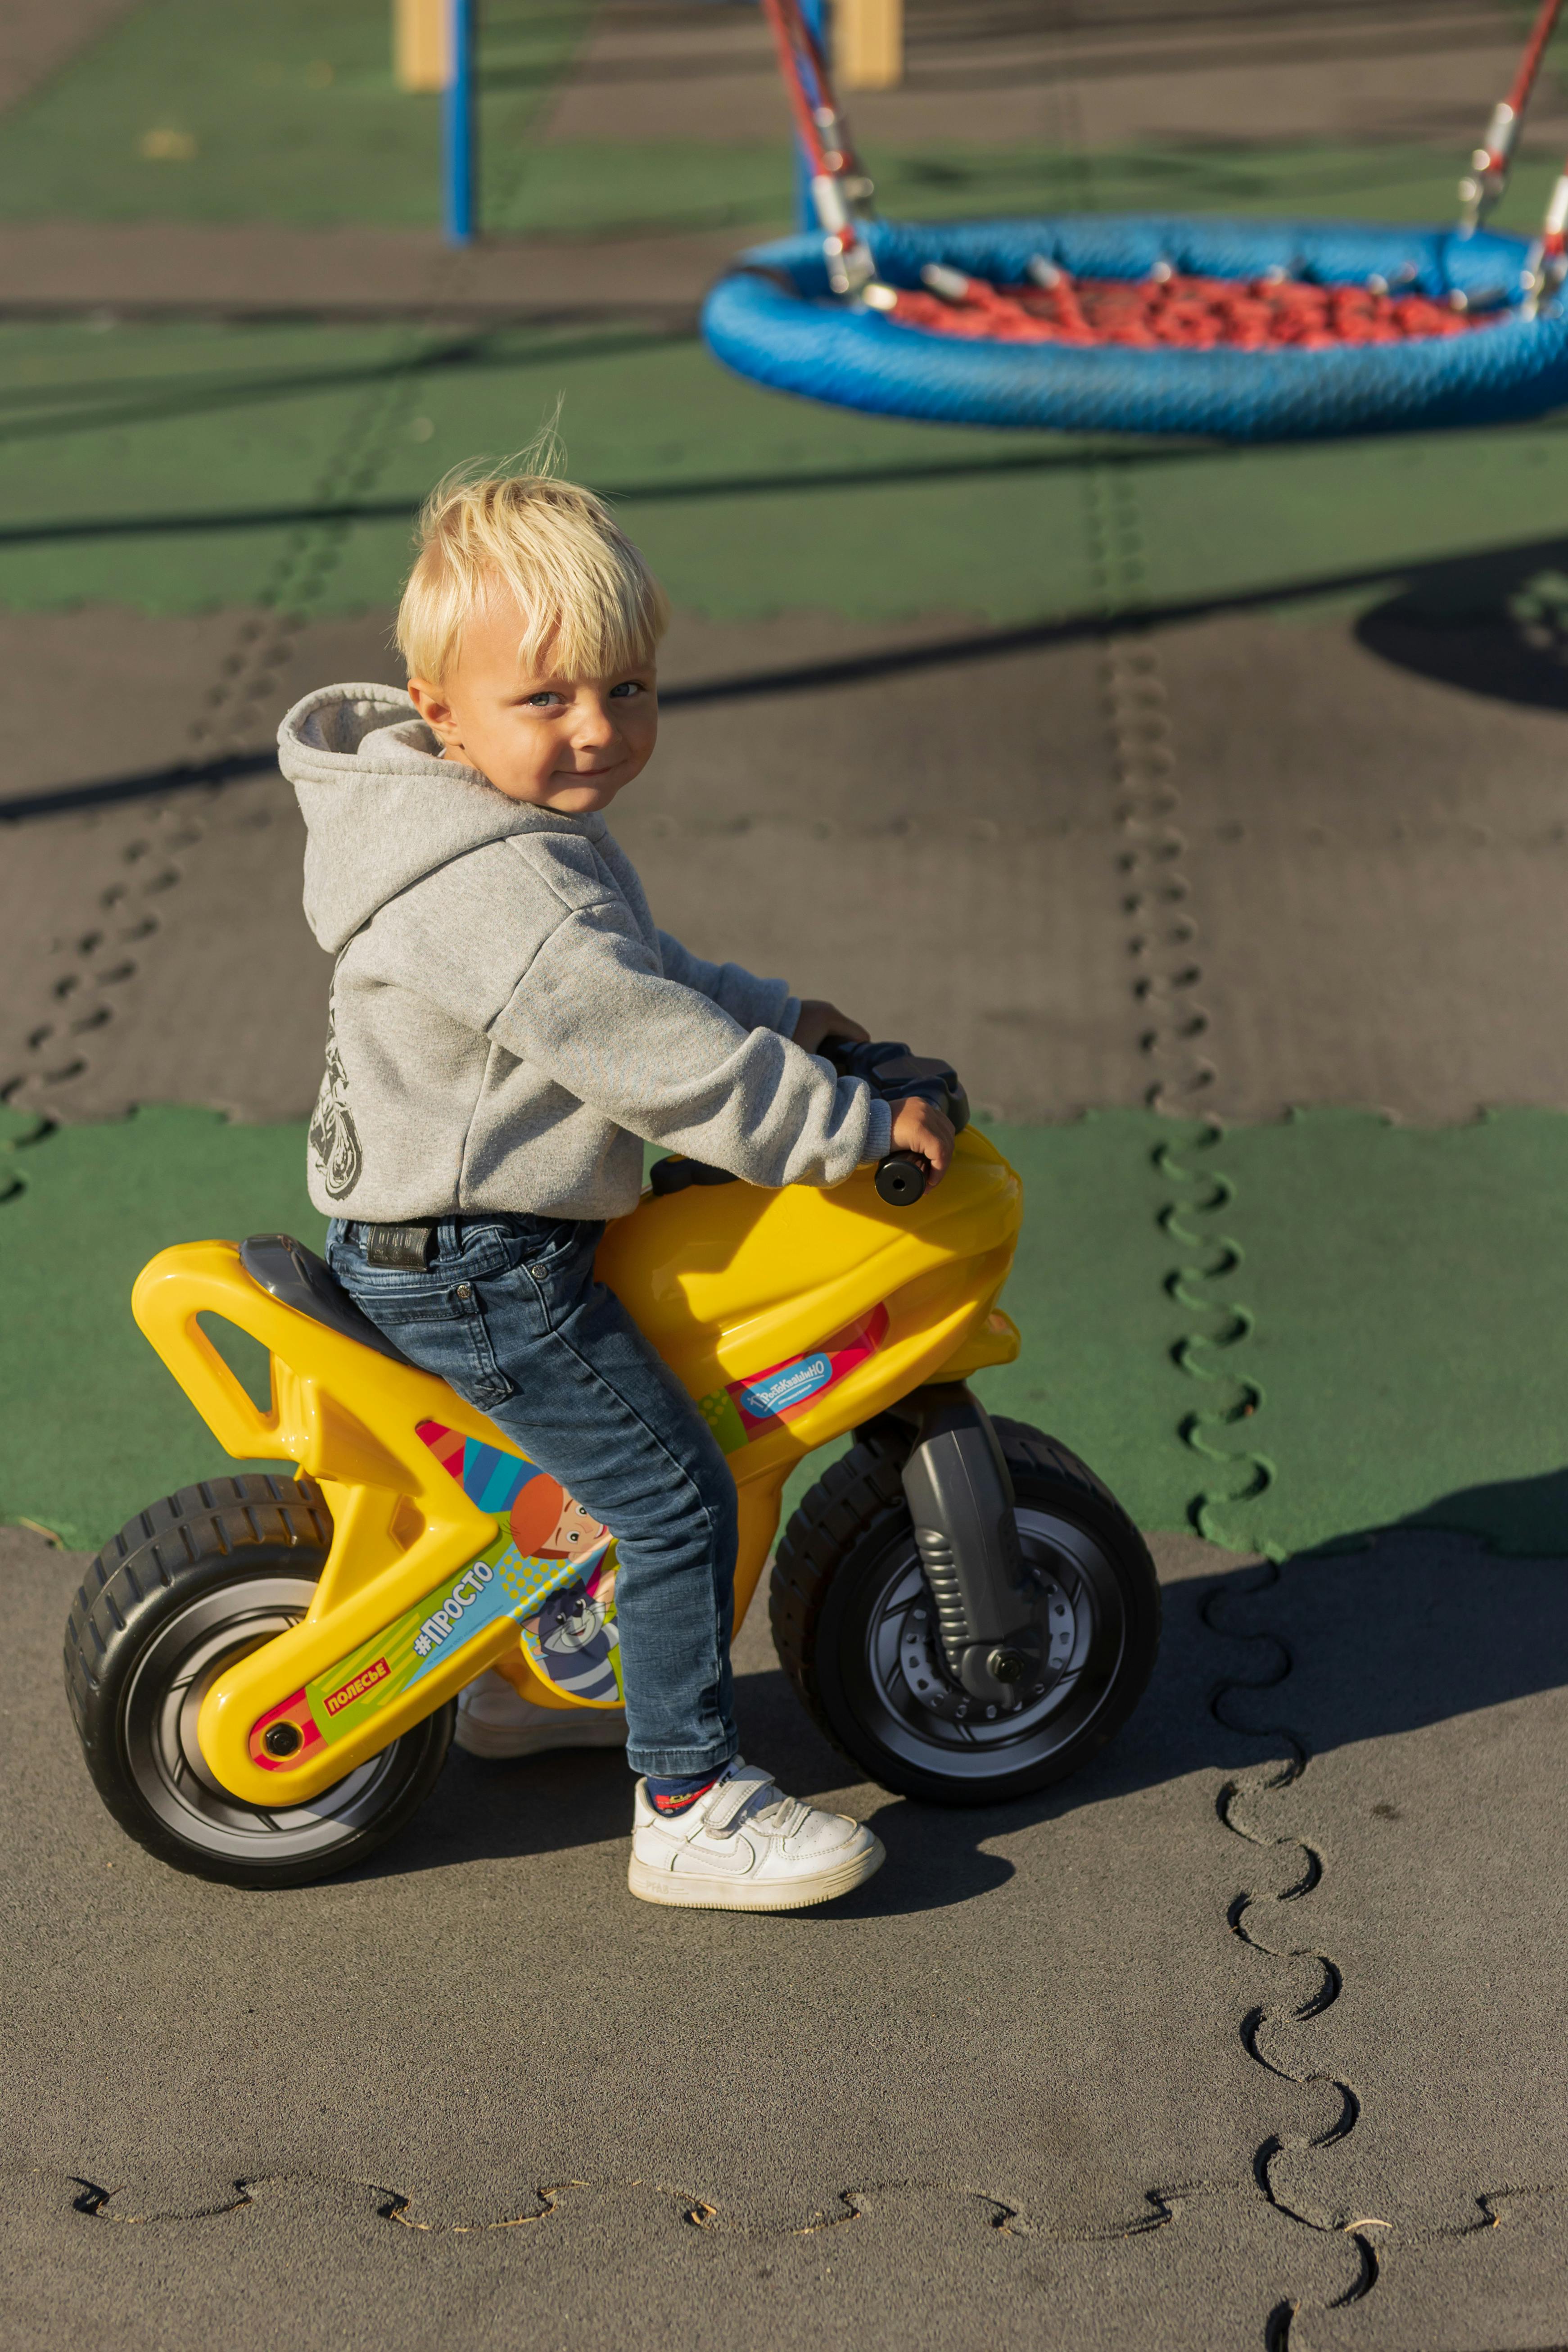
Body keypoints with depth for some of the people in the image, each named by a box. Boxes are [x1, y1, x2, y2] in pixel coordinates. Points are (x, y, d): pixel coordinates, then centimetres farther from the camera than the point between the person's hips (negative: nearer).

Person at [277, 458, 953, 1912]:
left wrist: (780, 1019, 20)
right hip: (474, 1264, -11)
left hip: (433, 1232, 11)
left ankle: (528, 1682, 45)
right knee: (672, 1496, -8)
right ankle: (691, 1809, 0)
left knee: (592, 1438, 29)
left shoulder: (523, 826, 7)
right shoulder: (497, 886, -28)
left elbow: (640, 975, 22)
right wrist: (853, 1125, -22)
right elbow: (650, 1055, -30)